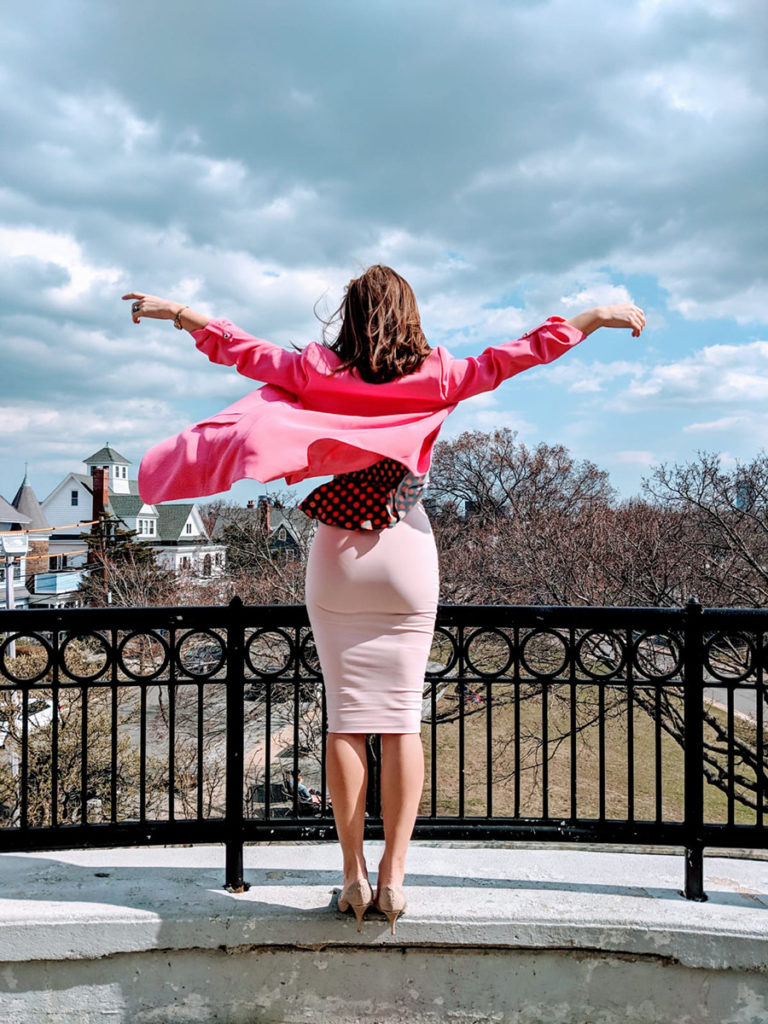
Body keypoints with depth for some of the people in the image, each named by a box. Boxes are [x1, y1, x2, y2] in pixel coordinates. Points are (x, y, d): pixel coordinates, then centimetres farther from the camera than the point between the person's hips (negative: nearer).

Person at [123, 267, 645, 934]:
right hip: (408, 558, 0)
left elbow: (243, 348, 6)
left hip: (337, 556, 1)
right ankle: (394, 877, 6)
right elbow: (518, 353, 0)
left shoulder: (317, 372, -1)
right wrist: (600, 316, 9)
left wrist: (175, 312, 20)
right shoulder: (436, 376, -2)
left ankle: (355, 877, 10)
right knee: (402, 720, 3)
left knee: (347, 720, 5)